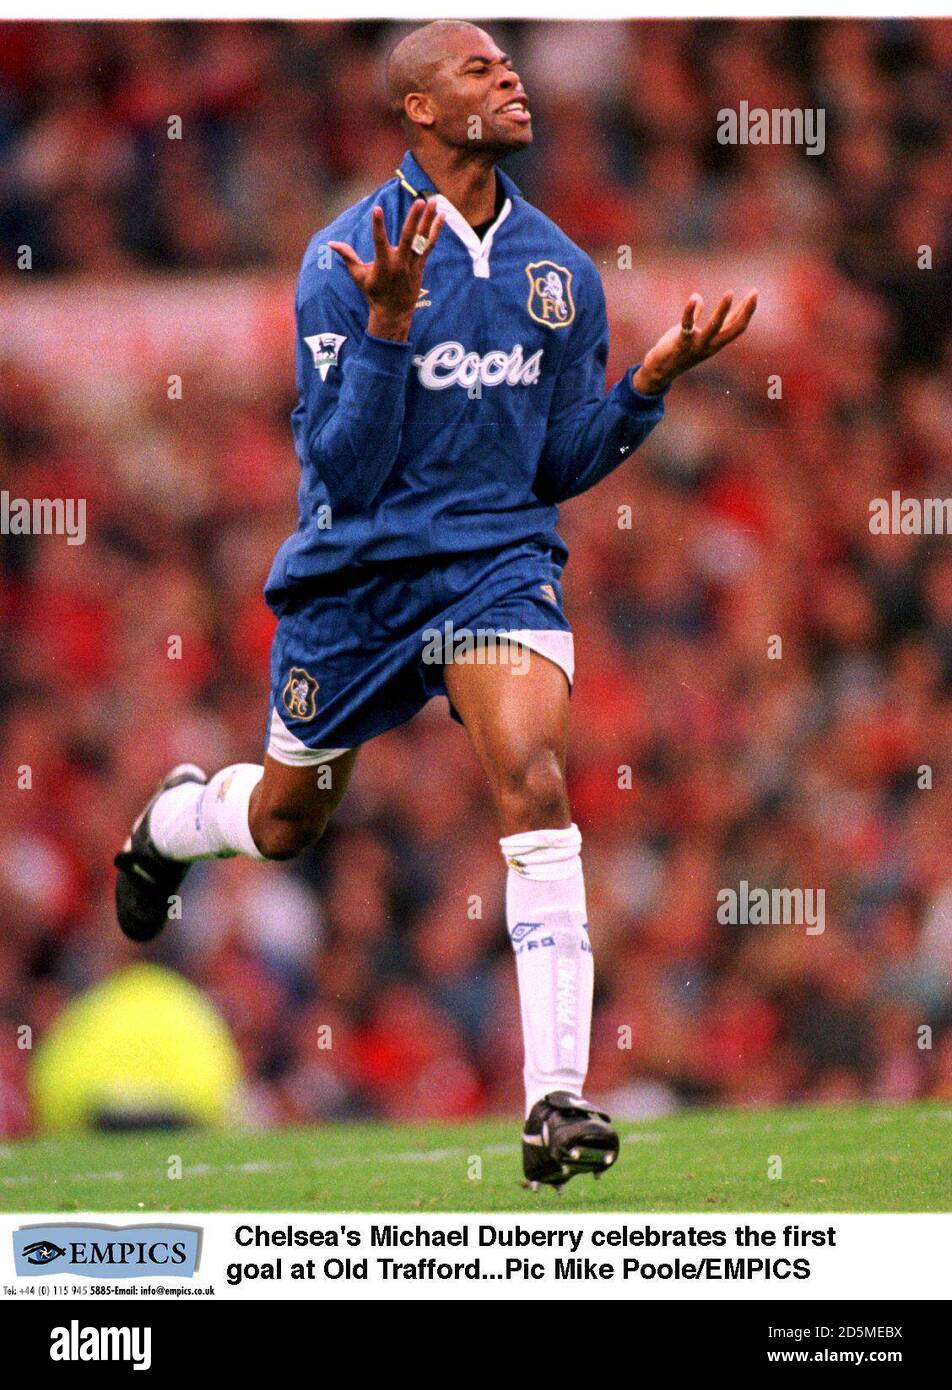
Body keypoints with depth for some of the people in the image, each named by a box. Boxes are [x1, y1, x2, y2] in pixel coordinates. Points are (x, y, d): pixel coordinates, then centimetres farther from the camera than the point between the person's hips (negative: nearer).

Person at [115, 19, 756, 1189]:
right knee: (285, 821, 17)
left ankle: (557, 1098, -25)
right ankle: (172, 819, 56)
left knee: (533, 778, -24)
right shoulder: (345, 260, -14)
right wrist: (388, 324, -30)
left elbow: (561, 465, 9)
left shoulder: (558, 268, 1)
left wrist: (650, 380, -7)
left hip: (498, 557, 2)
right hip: (356, 568, -2)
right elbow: (344, 470, -17)